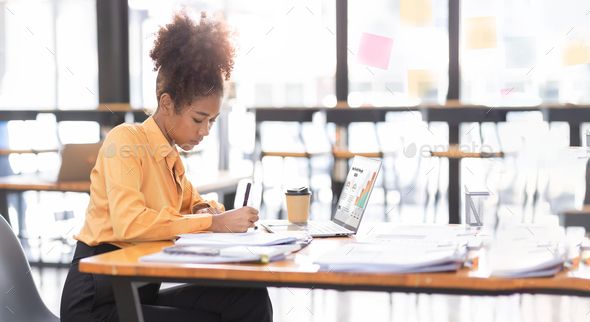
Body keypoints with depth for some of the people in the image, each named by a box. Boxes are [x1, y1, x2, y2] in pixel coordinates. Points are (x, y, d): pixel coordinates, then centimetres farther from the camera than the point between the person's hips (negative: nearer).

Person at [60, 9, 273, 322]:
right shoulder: (125, 140, -11)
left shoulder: (170, 155, 13)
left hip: (141, 291, 8)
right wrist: (213, 222, -23)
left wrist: (206, 209, 5)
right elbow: (130, 223, -27)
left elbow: (190, 201, 31)